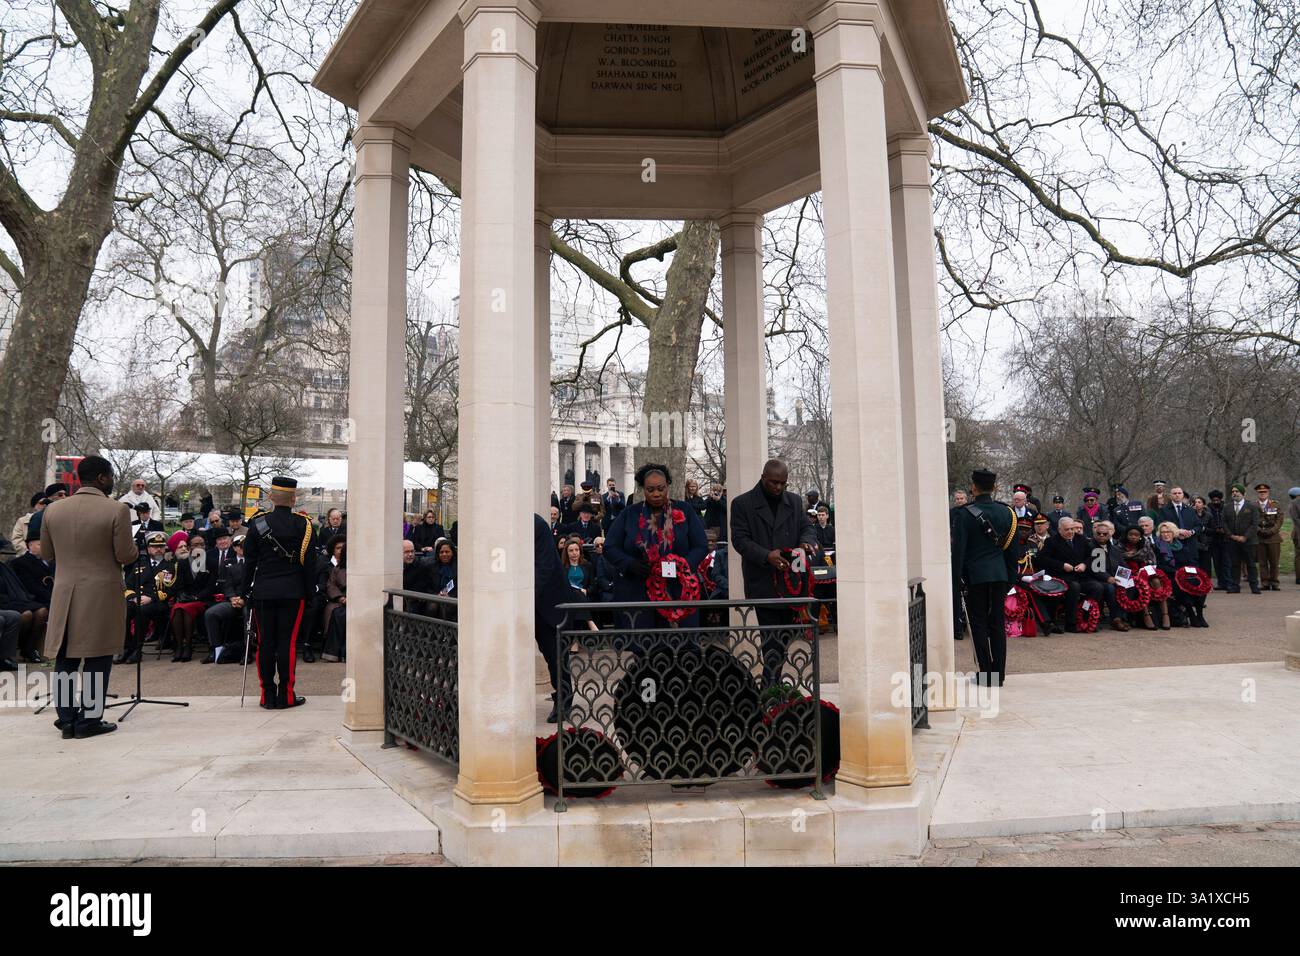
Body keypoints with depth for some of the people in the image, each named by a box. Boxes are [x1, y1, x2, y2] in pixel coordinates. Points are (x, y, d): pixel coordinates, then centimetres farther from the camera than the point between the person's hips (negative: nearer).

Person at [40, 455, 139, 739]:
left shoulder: (53, 510, 4)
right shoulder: (117, 510, -12)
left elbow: (47, 554, 13)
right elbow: (126, 556, -10)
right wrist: (134, 547, 10)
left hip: (64, 595, 4)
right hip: (102, 596, -4)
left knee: (65, 658, 12)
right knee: (97, 659, 3)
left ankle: (67, 719, 17)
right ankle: (89, 720, 7)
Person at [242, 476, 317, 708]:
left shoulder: (258, 522, 1)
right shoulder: (304, 524, -3)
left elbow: (249, 560, 4)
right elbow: (309, 562, -2)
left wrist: (246, 592, 11)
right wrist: (309, 591, 6)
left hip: (263, 592, 2)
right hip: (292, 592, -1)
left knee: (265, 643, 7)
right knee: (288, 642, 2)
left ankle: (268, 695, 10)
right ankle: (286, 695, 6)